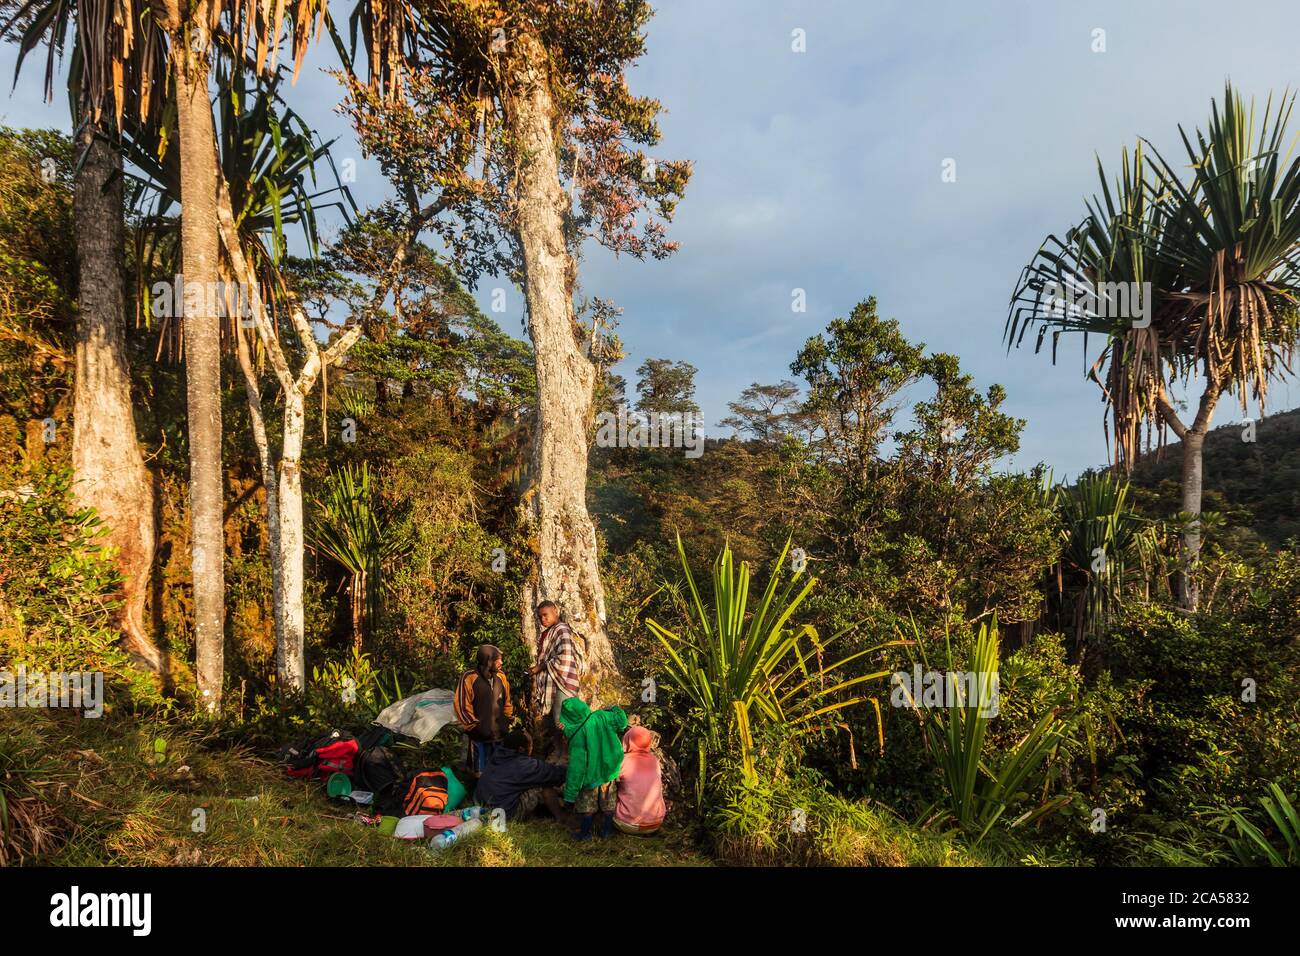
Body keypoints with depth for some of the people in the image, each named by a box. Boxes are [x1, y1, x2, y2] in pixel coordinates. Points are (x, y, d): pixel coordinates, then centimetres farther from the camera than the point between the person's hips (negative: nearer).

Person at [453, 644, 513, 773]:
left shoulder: (501, 676, 3)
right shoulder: (469, 678, -14)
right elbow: (461, 706, -12)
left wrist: (507, 721, 9)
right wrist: (474, 726, -10)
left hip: (500, 735, 5)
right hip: (480, 736, -5)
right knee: (481, 772, 6)